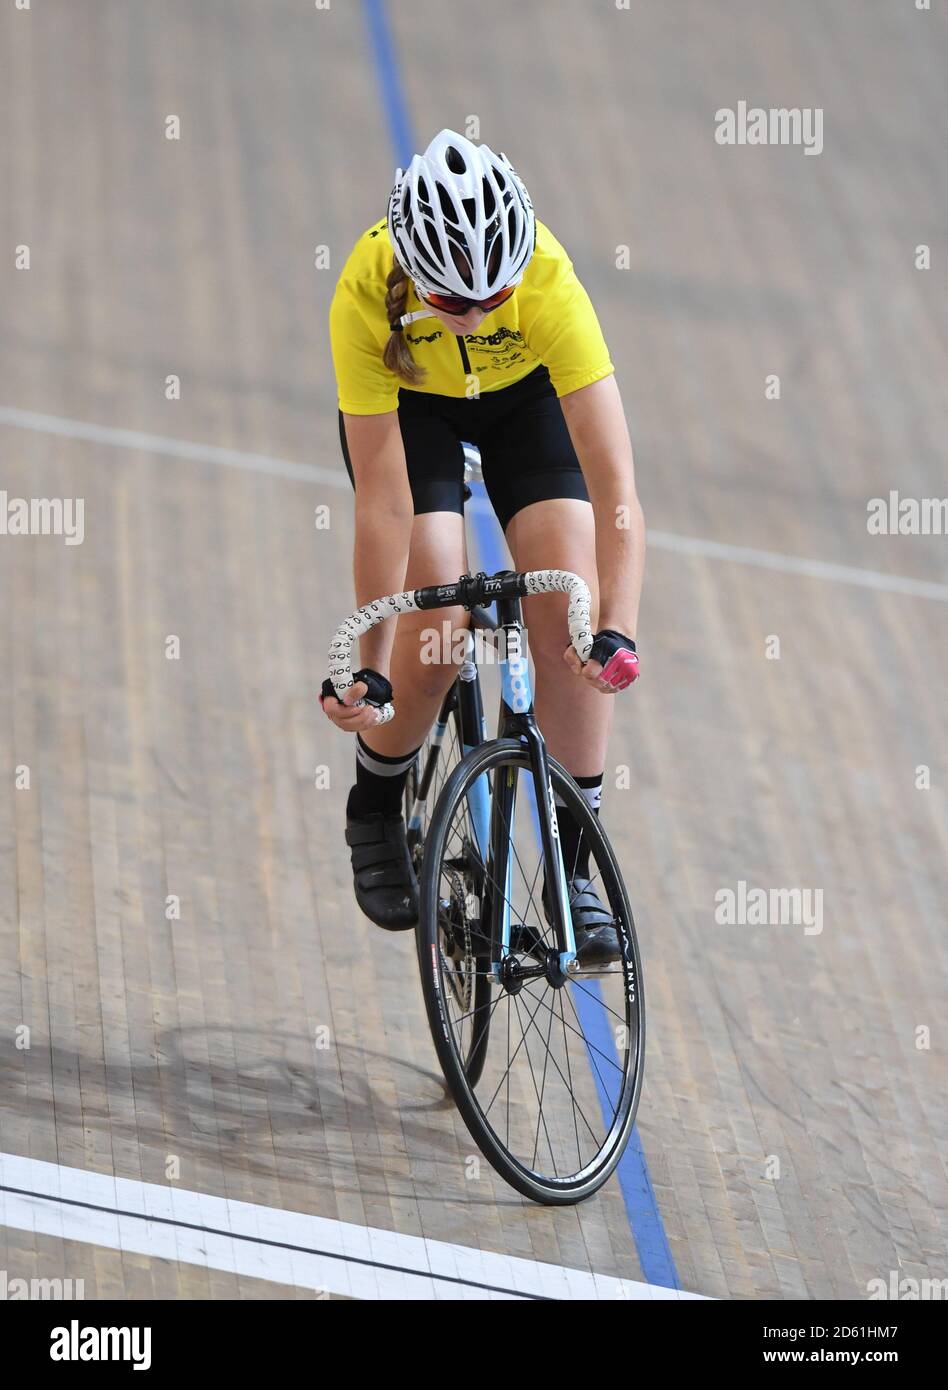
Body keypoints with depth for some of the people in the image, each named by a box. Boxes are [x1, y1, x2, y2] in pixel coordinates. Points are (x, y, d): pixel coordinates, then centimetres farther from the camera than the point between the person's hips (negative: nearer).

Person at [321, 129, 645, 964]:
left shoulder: (548, 280, -39)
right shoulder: (366, 297, -38)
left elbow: (613, 483, -40)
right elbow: (384, 502, -33)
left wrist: (617, 630, -50)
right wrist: (371, 667, -32)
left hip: (525, 394, 1)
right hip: (406, 402, -1)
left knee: (568, 614, -17)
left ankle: (574, 865, -5)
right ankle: (375, 813, 11)